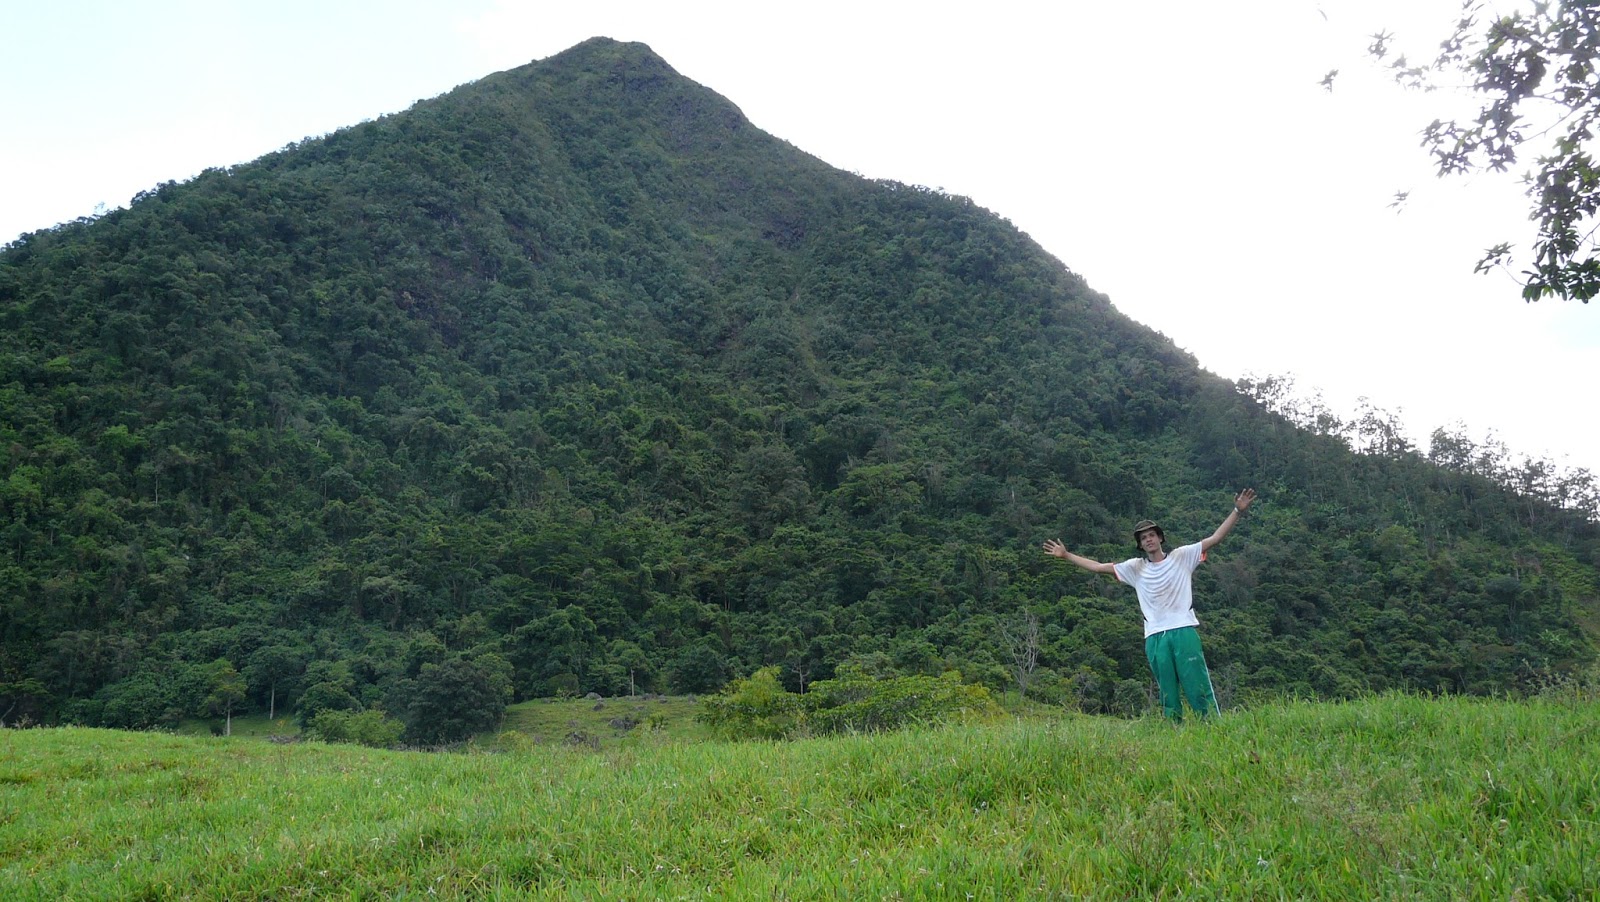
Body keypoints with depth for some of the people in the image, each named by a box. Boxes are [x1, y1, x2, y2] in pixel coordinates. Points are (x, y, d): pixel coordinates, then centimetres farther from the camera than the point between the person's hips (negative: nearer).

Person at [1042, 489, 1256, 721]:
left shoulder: (1181, 556, 7)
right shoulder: (1136, 567, 14)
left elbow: (1215, 537, 3)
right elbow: (1098, 567, 15)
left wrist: (1237, 511, -6)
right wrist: (1066, 556, 12)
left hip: (1184, 630, -2)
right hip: (1155, 637, 3)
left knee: (1199, 687, -6)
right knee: (1168, 693, 4)